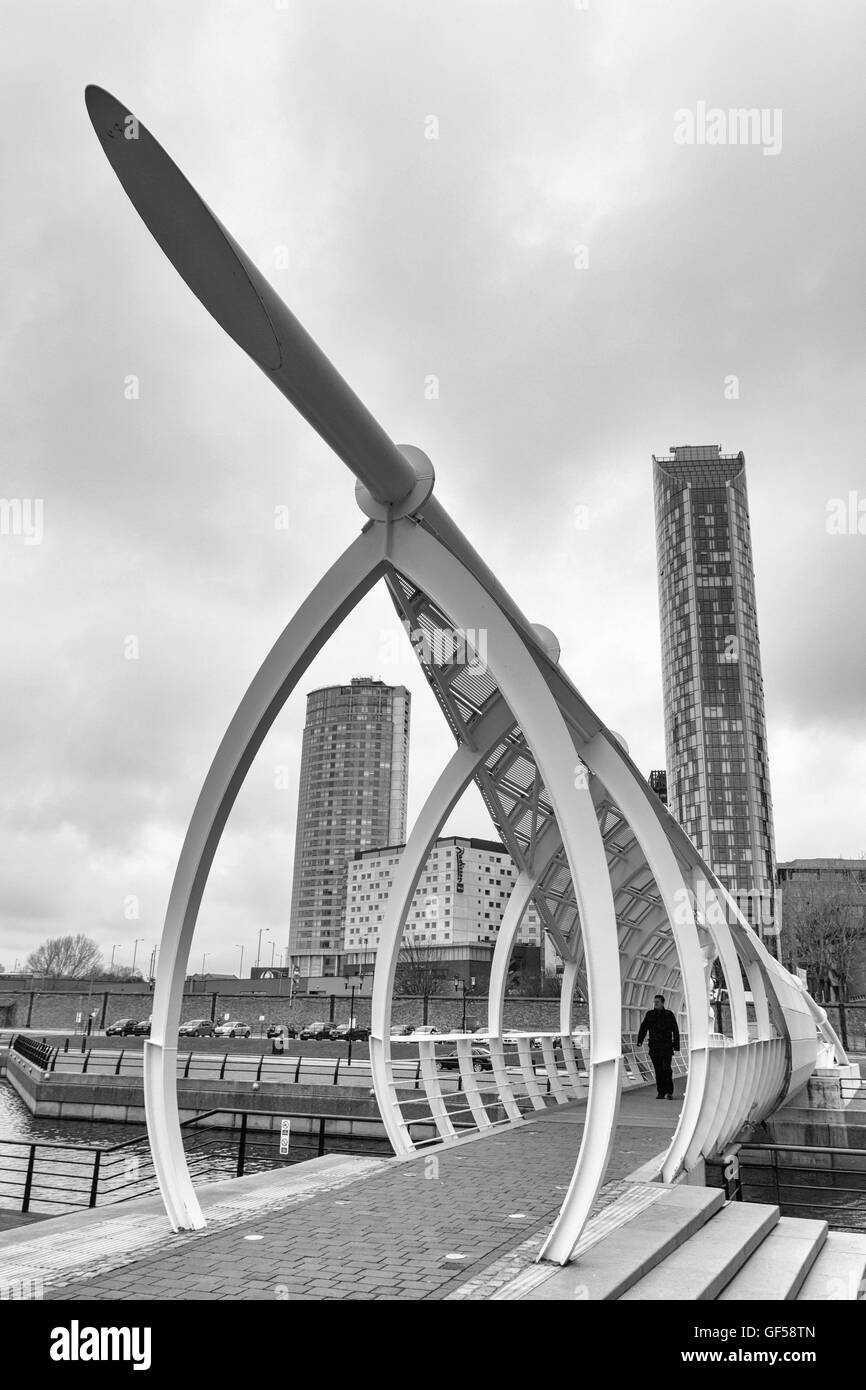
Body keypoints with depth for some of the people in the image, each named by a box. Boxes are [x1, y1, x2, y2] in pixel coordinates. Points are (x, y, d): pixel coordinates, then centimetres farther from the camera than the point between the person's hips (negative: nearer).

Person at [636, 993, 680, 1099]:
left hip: (667, 1046, -2)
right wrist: (639, 1041, -13)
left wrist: (676, 1046, 1)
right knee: (658, 1070, 3)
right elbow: (643, 1028, 2)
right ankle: (661, 1093, 9)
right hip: (654, 1047, 2)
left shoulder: (669, 1015, 4)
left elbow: (675, 1031, 6)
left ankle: (669, 1092, -10)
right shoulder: (649, 1015, 8)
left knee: (666, 1068, -14)